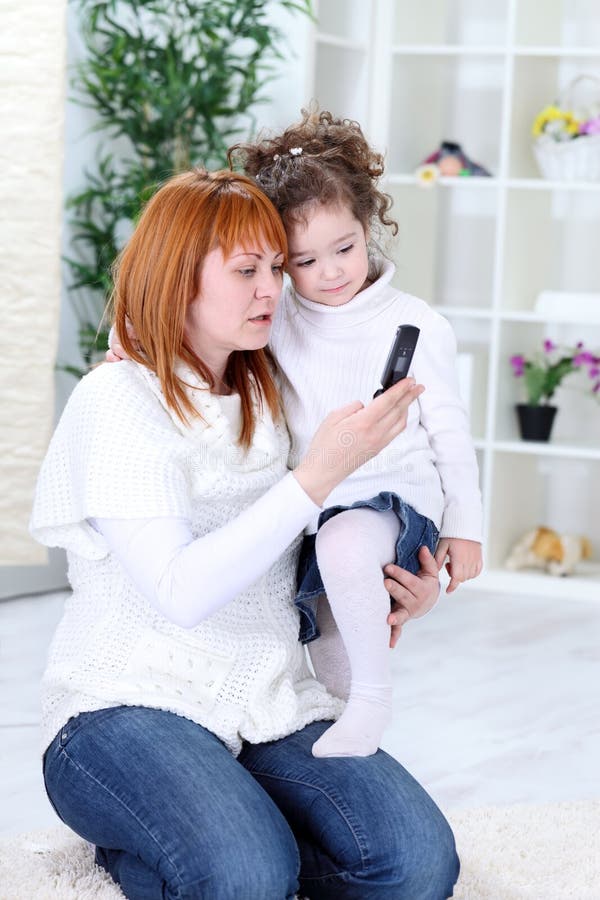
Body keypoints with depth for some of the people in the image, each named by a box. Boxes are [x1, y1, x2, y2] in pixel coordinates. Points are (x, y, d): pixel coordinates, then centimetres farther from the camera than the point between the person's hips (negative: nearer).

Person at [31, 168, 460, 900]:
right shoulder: (118, 399, -8)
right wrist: (320, 473, -24)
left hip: (270, 702, 6)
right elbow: (180, 592, -21)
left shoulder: (267, 398, 14)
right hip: (127, 703, -6)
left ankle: (216, 827, 2)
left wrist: (391, 591, 3)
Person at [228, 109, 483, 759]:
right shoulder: (278, 318, 2)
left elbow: (449, 431, 3)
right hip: (312, 514, 5)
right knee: (331, 674, 11)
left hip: (394, 501, -5)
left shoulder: (415, 327, -4)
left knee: (344, 545, -38)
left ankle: (375, 693, -25)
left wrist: (464, 527, 3)